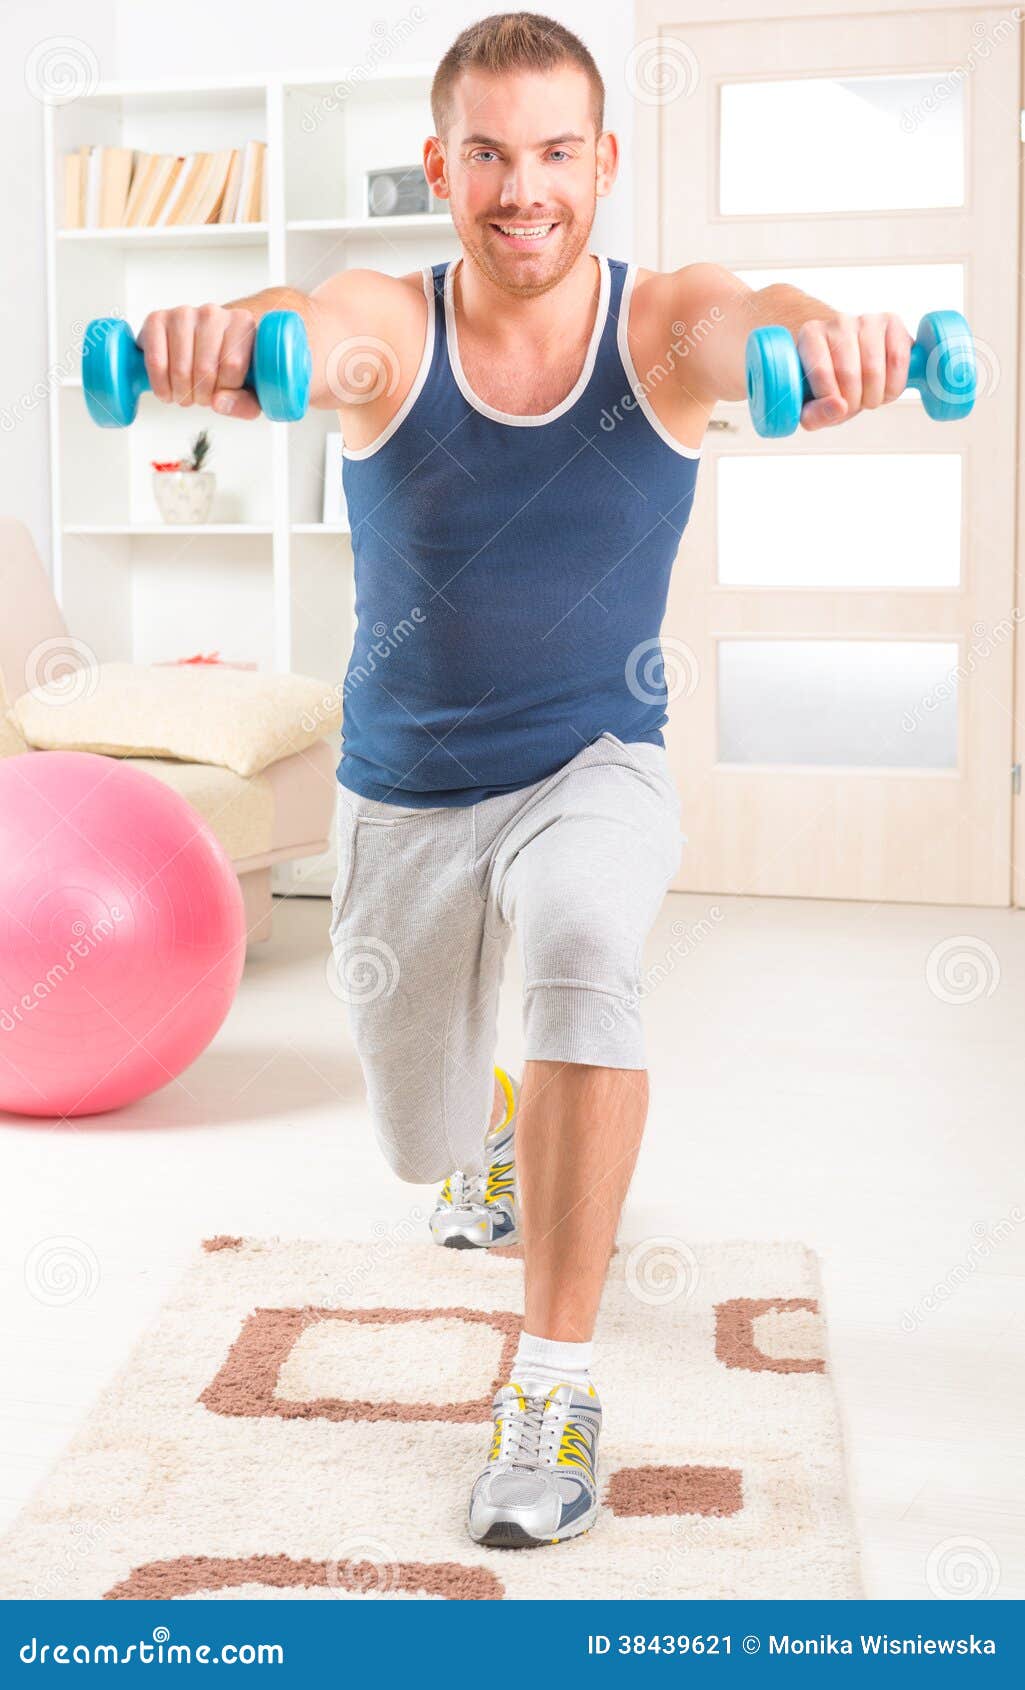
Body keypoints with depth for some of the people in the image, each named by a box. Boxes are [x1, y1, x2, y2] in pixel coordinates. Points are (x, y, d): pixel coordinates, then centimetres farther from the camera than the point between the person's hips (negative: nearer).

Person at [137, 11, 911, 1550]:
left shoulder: (660, 324, -12)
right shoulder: (388, 325, -13)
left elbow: (749, 323, -36)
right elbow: (303, 341, -36)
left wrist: (824, 338, -60)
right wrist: (218, 343, -61)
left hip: (594, 763, -1)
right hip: (405, 790, 2)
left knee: (582, 948, -37)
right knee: (422, 1149, 16)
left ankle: (557, 1375, -20)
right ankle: (502, 1132, 57)